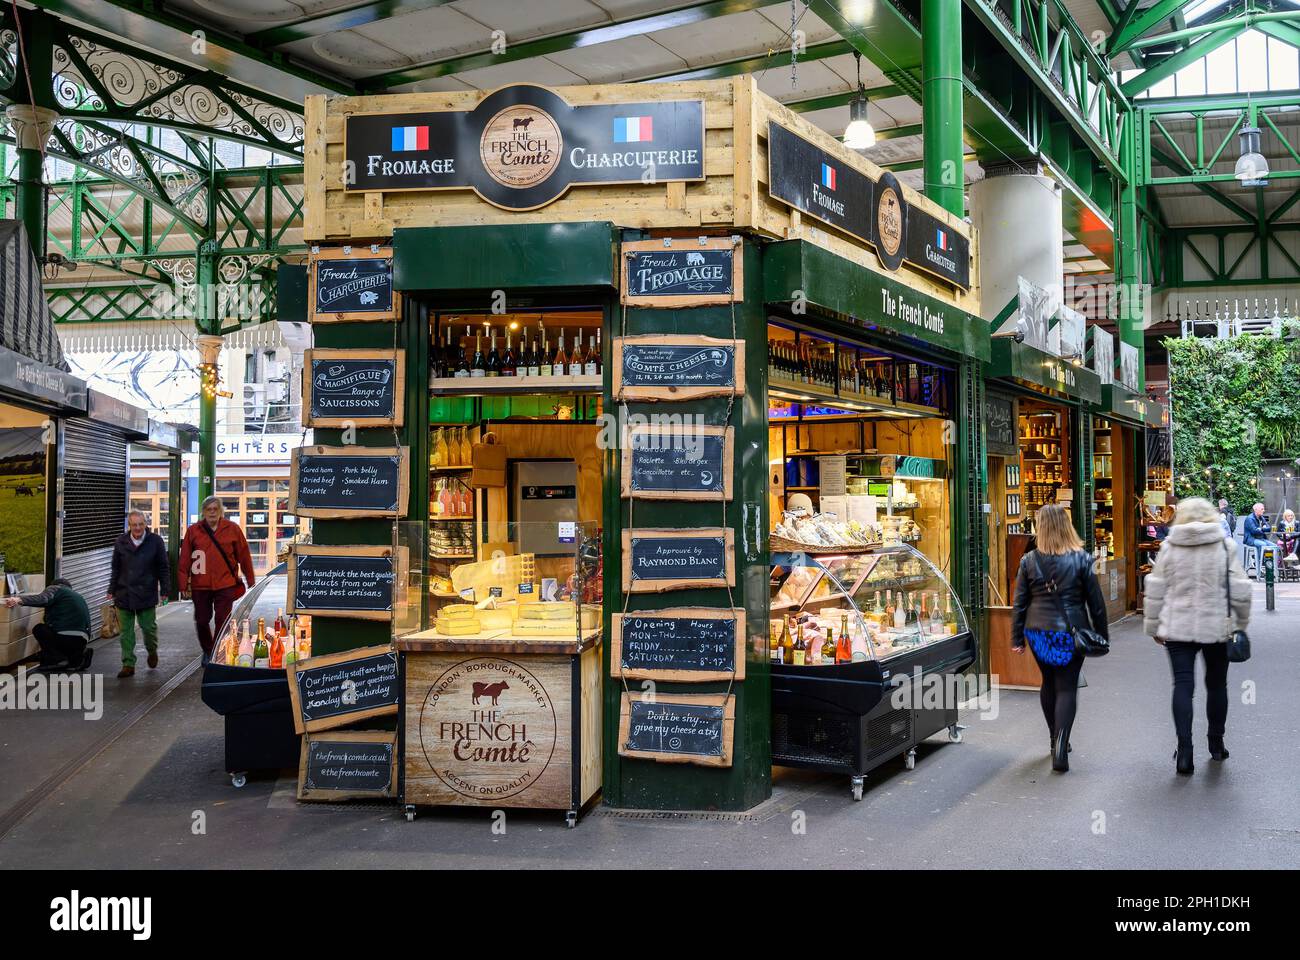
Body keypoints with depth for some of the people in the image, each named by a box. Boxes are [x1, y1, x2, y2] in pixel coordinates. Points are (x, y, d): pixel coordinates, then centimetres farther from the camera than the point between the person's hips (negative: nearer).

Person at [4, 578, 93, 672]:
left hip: (64, 638, -7)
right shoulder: (79, 597, 32)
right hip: (82, 643, 7)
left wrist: (19, 600, -28)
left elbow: (42, 599, -14)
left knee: (39, 629, 18)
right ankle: (79, 656, 6)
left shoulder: (55, 588, 11)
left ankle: (58, 658, 2)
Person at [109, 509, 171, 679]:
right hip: (124, 594, 3)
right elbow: (116, 568, 13)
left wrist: (164, 590, -2)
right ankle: (128, 664, 10)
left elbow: (163, 568, 1)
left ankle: (152, 651, 32)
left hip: (146, 593, -2)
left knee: (148, 626, 2)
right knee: (126, 631, 4)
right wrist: (112, 590, 10)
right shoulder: (121, 542, 6)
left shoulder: (155, 541, -2)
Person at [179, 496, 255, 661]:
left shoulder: (232, 529, 1)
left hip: (225, 584, -2)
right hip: (200, 586, 2)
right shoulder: (193, 531, 3)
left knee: (222, 621, -3)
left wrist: (251, 581, 6)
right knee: (201, 621, 11)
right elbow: (185, 560, 3)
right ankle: (207, 652, 33)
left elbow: (244, 556, 4)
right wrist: (183, 585, -1)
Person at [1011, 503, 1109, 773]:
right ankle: (1060, 747, -12)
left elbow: (1020, 603, 1)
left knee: (1048, 683, 19)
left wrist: (1017, 637, 8)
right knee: (1067, 687, 0)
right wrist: (1102, 634, 9)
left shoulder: (1029, 560, -2)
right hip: (1071, 631, -2)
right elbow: (1096, 601, -1)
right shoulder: (1081, 559, -6)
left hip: (1038, 632, 2)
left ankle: (1056, 739, 31)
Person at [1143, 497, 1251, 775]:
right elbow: (1240, 591, -3)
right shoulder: (1225, 547, -4)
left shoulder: (1169, 547, -1)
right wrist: (1241, 623, 10)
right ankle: (1216, 743, 29)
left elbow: (1156, 591, 1)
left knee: (1182, 685, 0)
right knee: (1216, 684, 16)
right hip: (1217, 628, 0)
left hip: (1178, 628, 0)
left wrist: (1153, 626, 10)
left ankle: (1184, 750, -10)